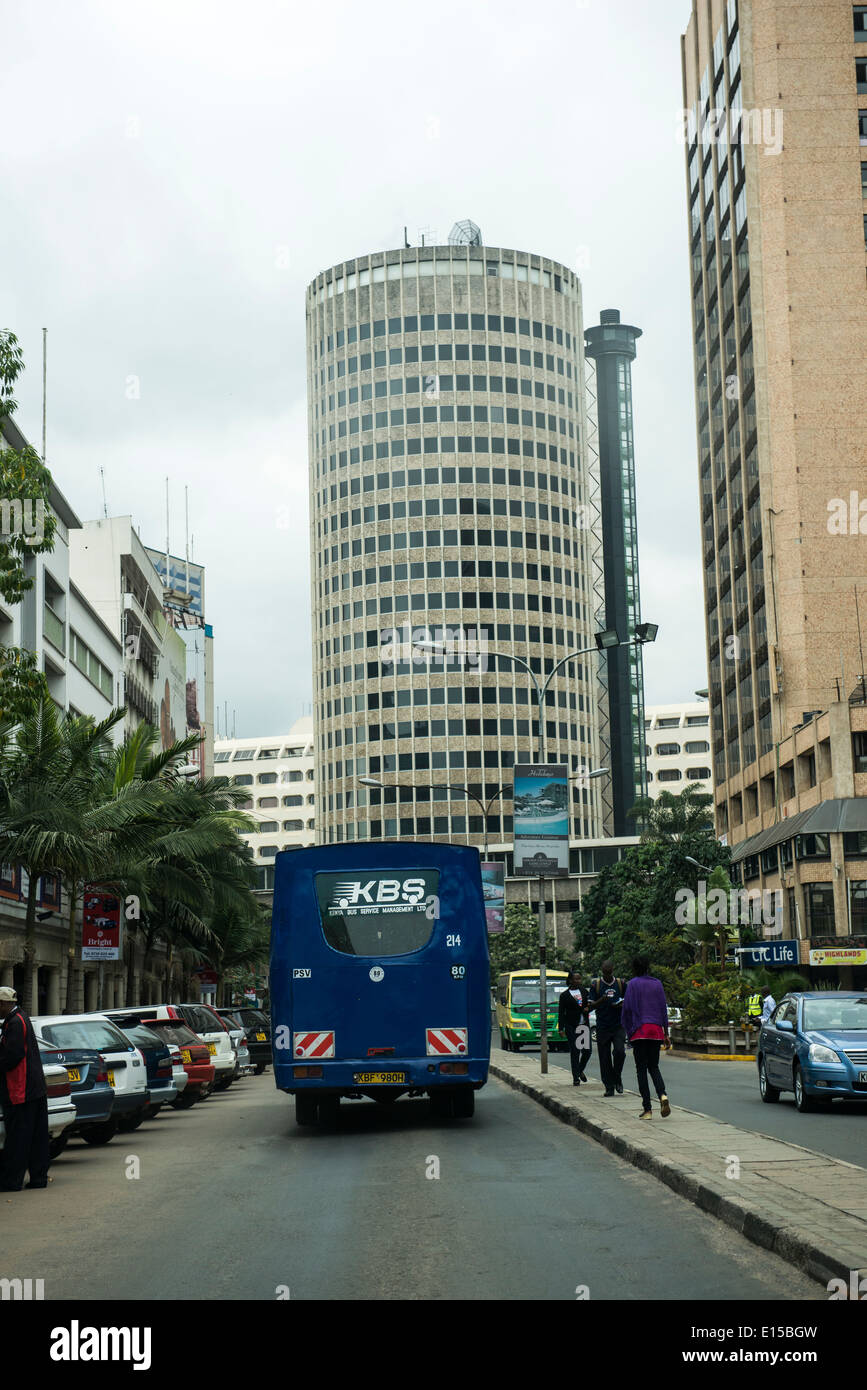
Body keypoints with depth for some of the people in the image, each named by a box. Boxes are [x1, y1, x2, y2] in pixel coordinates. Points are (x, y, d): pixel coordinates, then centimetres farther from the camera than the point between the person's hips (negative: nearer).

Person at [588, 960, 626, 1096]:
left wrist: (622, 1005, -8)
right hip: (602, 1027, 0)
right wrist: (602, 1000, -19)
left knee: (619, 1052, -17)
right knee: (604, 1058, 1)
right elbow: (591, 1005, 1)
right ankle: (609, 1087, 11)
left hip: (618, 1025, 0)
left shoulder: (621, 984, 7)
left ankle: (617, 1079, 5)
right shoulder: (596, 984, 3)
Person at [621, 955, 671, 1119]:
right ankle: (662, 1095, -15)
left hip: (639, 1030, -4)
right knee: (653, 1067, 13)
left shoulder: (633, 984, -2)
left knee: (641, 1069, 2)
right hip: (656, 1031, 4)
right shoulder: (657, 983, 9)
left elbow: (627, 1009, -6)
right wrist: (666, 1034, 13)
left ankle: (647, 1109, -3)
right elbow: (663, 1009, 10)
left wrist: (628, 1031, 4)